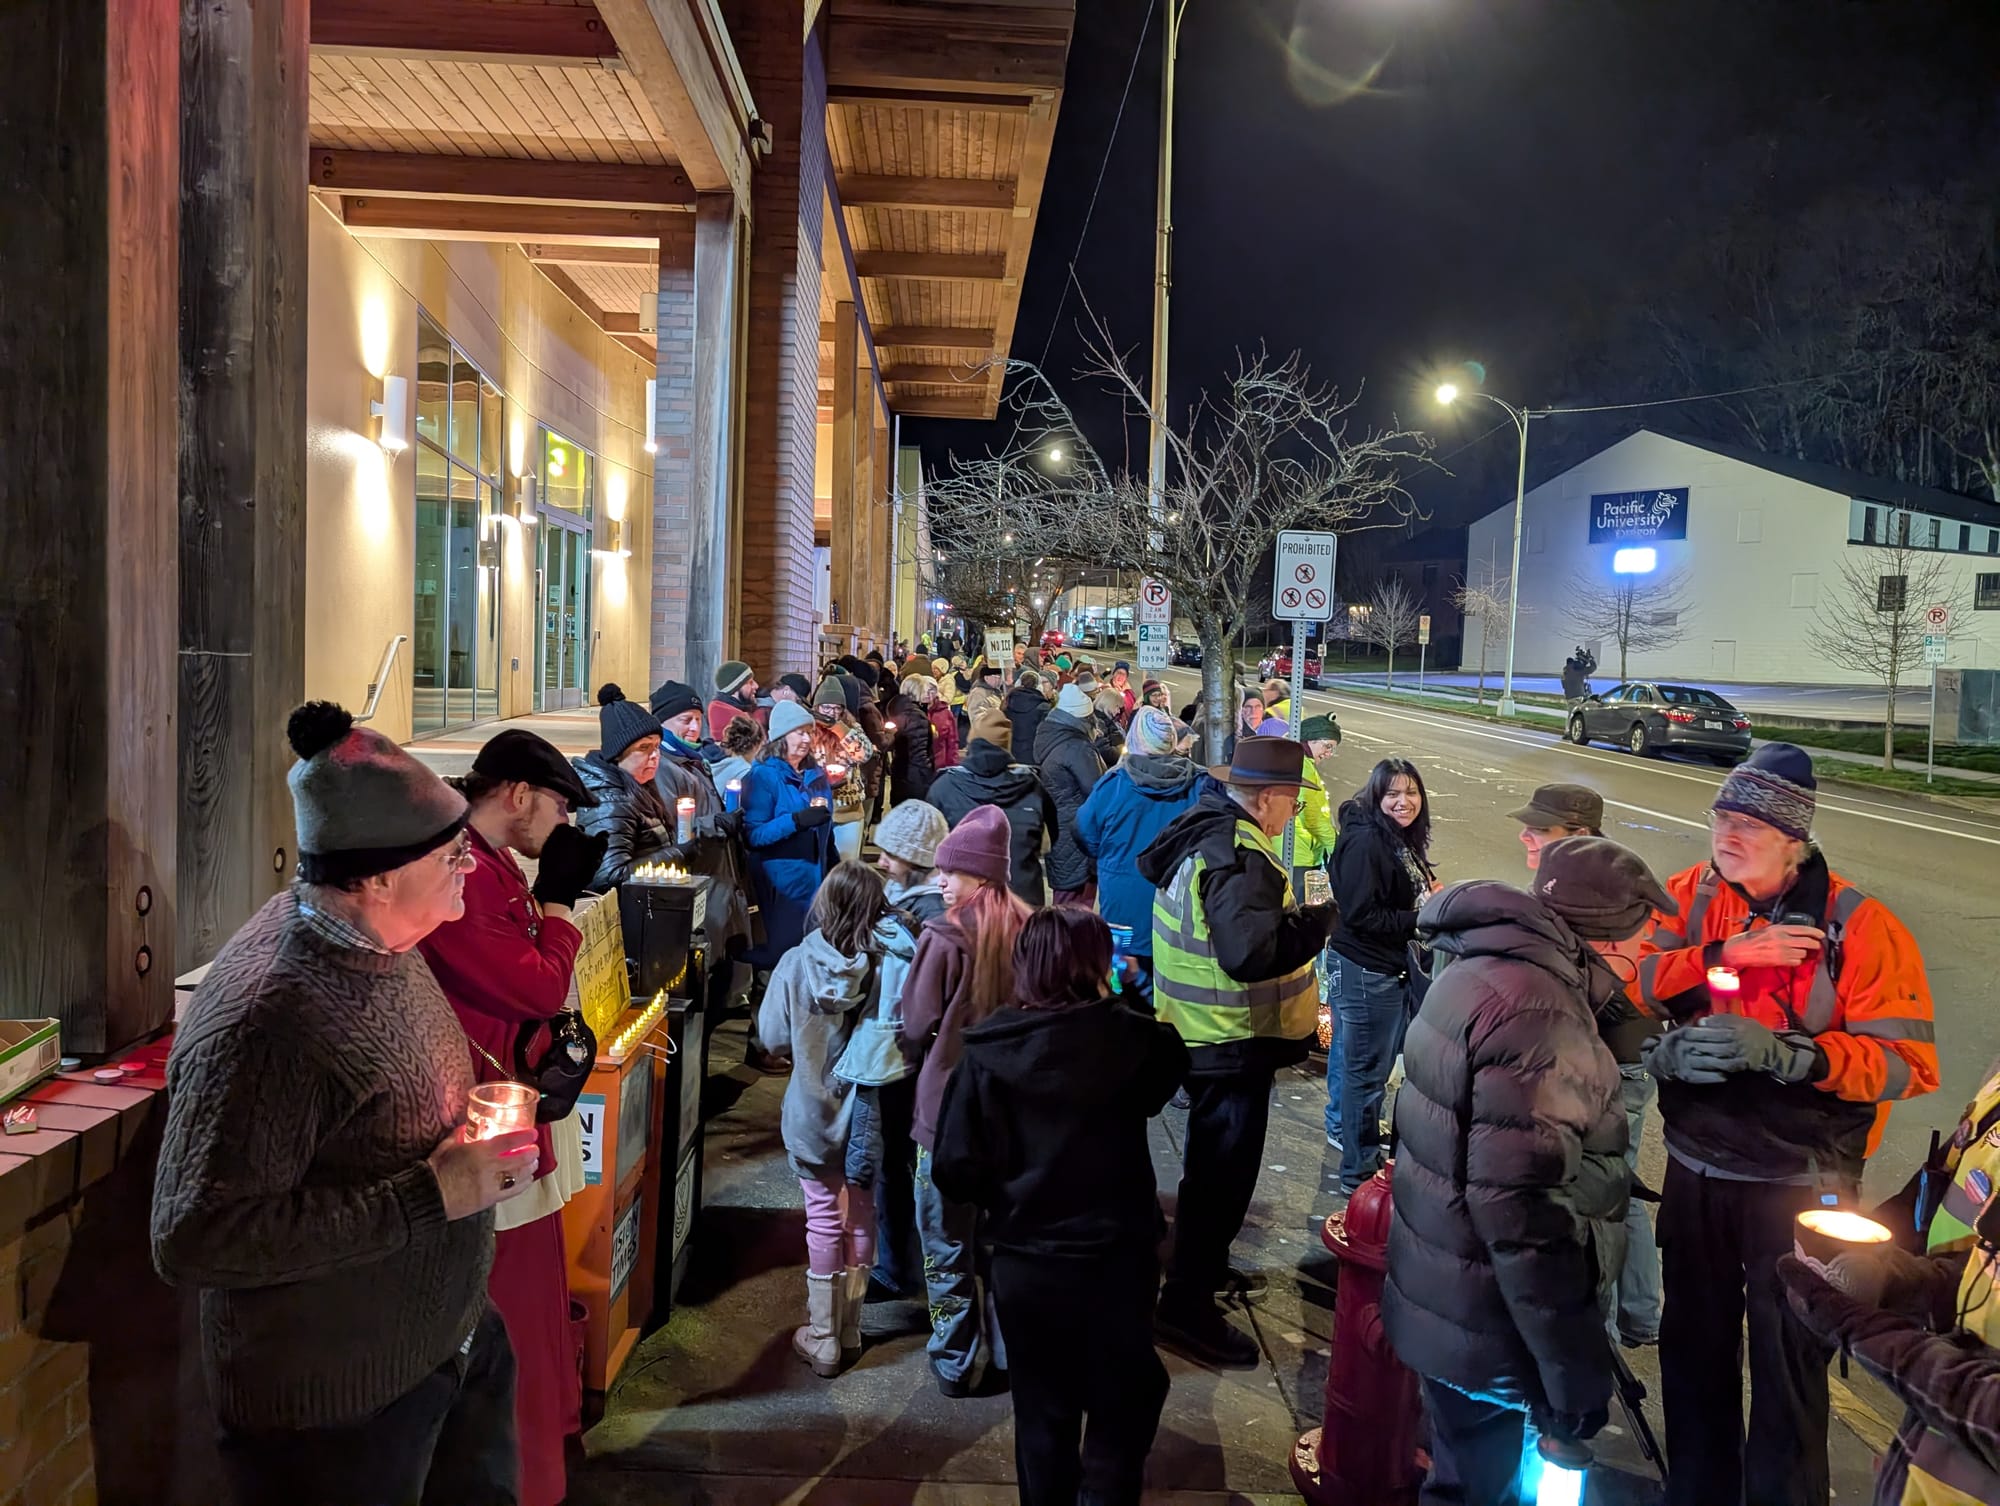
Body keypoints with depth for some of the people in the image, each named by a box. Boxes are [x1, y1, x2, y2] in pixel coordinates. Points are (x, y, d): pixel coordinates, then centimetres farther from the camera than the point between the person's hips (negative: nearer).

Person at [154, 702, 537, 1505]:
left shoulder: (375, 932, -3)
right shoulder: (263, 1018, -31)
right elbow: (194, 1240, -30)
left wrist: (467, 1103, -2)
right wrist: (430, 1196, -30)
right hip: (339, 1409, -8)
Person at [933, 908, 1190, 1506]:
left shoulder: (986, 1051, -15)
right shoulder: (1128, 1037, -15)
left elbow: (955, 1171, -15)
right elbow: (1173, 1061, 8)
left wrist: (1000, 1198, 4)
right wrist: (1123, 1006, 12)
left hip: (1023, 1263, 1)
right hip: (1117, 1258, -1)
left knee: (1042, 1413, 23)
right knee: (1122, 1410, 22)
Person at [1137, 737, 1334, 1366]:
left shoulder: (1205, 831, 6)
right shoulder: (1239, 857, -26)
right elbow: (1251, 952, -38)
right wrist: (1319, 919, -23)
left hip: (1201, 1034, 10)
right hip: (1232, 1045, -10)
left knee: (1212, 1161, 26)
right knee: (1223, 1170, 2)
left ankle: (1203, 1263, 44)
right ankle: (1188, 1306, 13)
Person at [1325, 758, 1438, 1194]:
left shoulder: (1404, 839, 10)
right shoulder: (1365, 842, -20)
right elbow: (1362, 915, -24)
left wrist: (1429, 893, 4)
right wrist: (1421, 920, -19)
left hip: (1392, 967, 10)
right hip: (1366, 971, -10)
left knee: (1376, 1063, 20)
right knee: (1366, 1070, 0)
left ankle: (1349, 1129, 37)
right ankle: (1359, 1171, 10)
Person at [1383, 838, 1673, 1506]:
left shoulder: (1483, 970, 6)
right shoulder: (1538, 1013, -27)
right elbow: (1520, 1208, -30)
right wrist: (1575, 1374, -24)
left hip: (1444, 1303, 9)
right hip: (1489, 1332, -9)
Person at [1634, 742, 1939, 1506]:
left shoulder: (1859, 926, -15)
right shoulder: (1693, 894, -3)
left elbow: (1907, 1063, -19)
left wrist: (1780, 1051, -30)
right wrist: (1724, 952, -22)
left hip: (1798, 1180, -4)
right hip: (1696, 1163, 4)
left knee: (1787, 1360, 6)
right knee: (1693, 1340, 19)